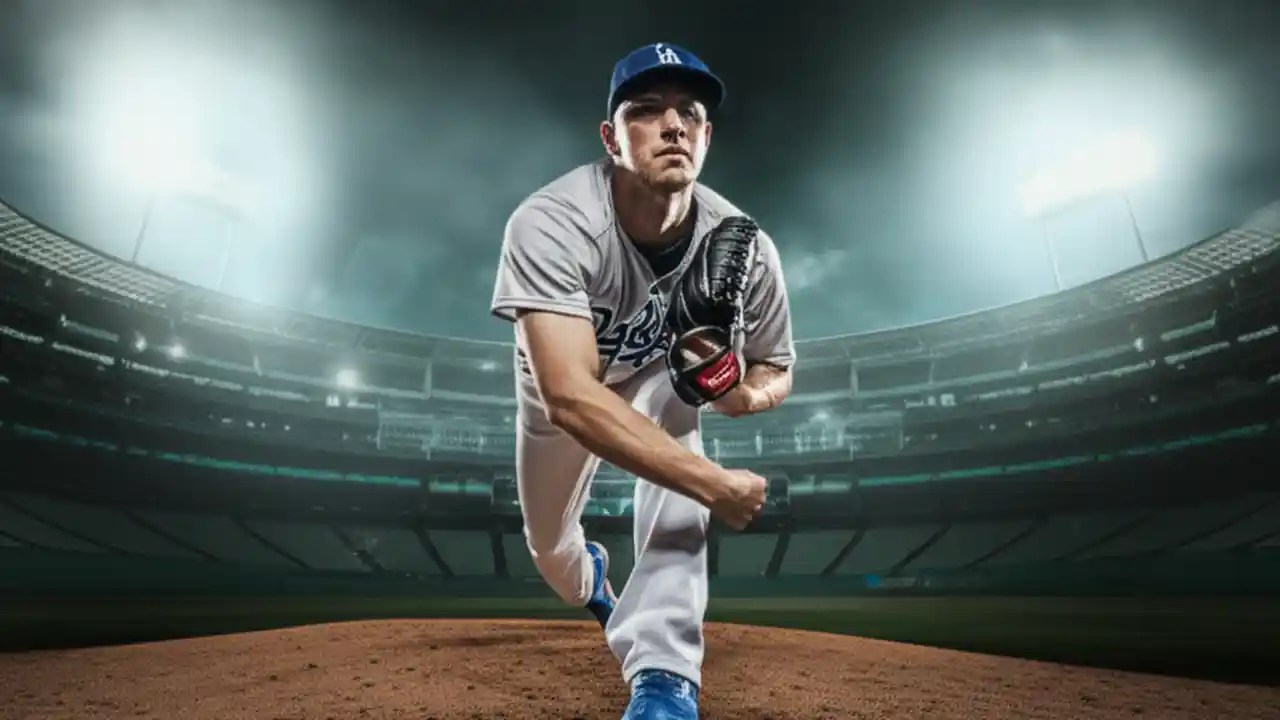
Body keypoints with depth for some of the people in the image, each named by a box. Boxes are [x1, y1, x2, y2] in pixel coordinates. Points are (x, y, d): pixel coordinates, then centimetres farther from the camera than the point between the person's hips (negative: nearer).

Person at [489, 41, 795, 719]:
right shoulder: (550, 225, -41)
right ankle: (591, 586, 56)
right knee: (548, 543, 16)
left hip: (659, 372, 1)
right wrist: (716, 485, -50)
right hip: (561, 391, 0)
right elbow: (571, 399, -50)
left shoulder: (744, 248, -30)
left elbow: (777, 371, -13)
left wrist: (746, 392, -38)